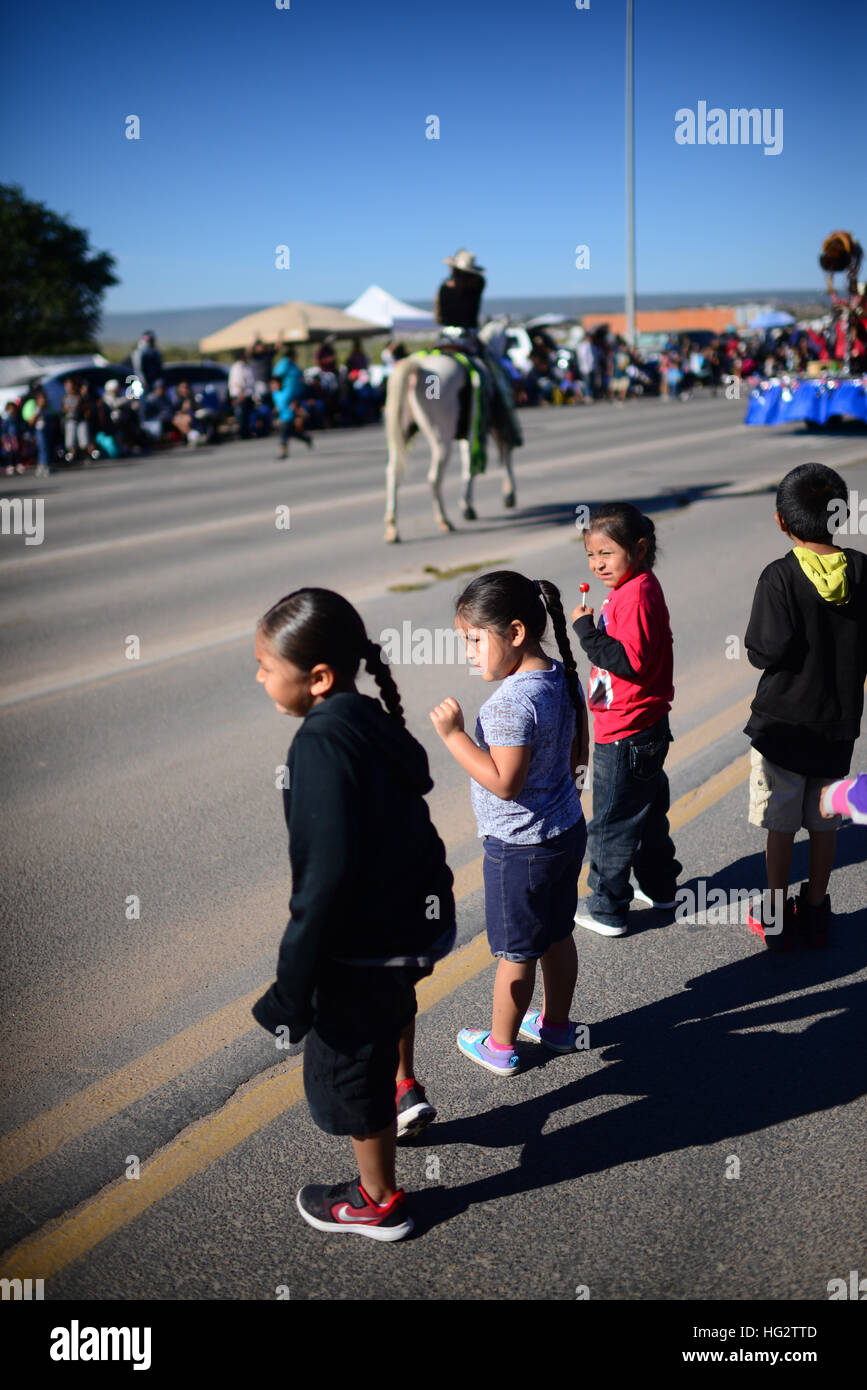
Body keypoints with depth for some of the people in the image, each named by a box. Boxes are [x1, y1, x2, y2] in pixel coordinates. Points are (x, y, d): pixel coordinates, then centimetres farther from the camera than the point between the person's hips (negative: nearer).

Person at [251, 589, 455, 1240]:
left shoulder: (322, 742, -27)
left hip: (369, 935, -8)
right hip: (421, 912, 8)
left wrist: (295, 981, -24)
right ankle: (405, 1090, 54)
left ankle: (379, 1202, 33)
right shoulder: (375, 721, -2)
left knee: (346, 1060, 14)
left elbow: (328, 873, -30)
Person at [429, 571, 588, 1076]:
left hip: (521, 847, -8)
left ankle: (501, 1046, 26)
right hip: (568, 828, 8)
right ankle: (557, 1025, 40)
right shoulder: (564, 678, -2)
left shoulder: (513, 701, -29)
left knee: (516, 951, 9)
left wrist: (455, 736, -27)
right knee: (557, 934, 23)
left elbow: (504, 783, -28)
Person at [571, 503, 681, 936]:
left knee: (611, 824, 2)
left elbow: (629, 661, -29)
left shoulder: (636, 597, -23)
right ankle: (659, 886, 39)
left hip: (624, 737, -10)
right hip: (645, 728, 10)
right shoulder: (634, 588, 9)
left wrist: (587, 630, -24)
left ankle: (608, 911, 13)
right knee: (646, 810, 23)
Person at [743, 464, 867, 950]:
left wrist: (756, 648, 1)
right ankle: (816, 911, 27)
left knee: (781, 823, 9)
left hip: (783, 722, -4)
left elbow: (768, 652, -21)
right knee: (825, 823, 16)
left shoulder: (780, 577, -17)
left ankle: (776, 917, 20)